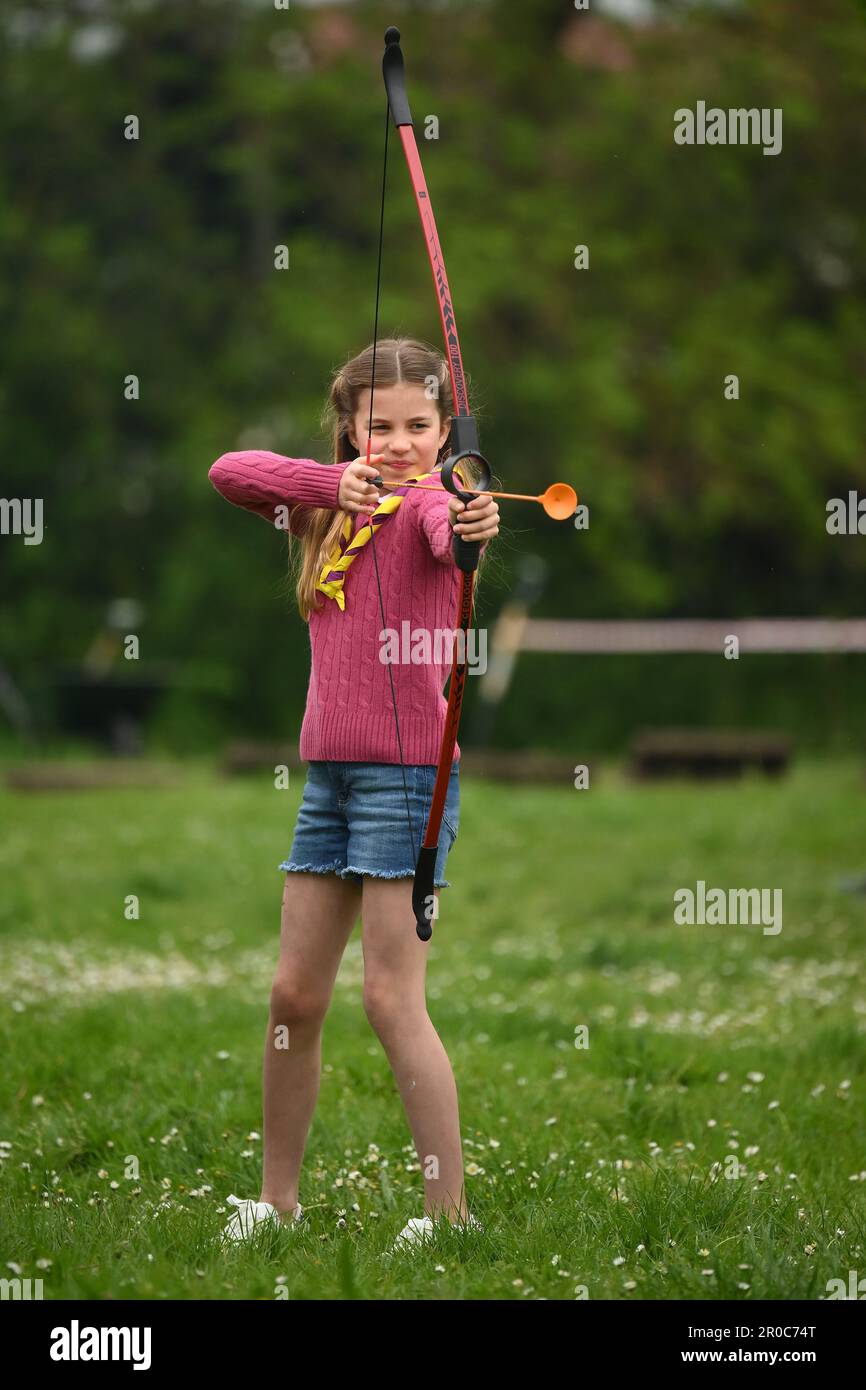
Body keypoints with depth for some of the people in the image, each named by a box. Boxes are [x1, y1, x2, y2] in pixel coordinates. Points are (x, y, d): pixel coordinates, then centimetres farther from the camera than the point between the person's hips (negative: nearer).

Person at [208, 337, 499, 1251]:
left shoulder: (430, 505, -8)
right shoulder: (332, 510, 14)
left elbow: (449, 533, -32)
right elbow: (228, 473, 2)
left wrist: (477, 529, -56)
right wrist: (332, 485, -12)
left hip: (405, 771, -7)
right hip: (329, 773, 7)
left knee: (392, 998, -8)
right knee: (294, 994, 11)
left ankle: (449, 1208, -3)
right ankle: (276, 1197, 22)